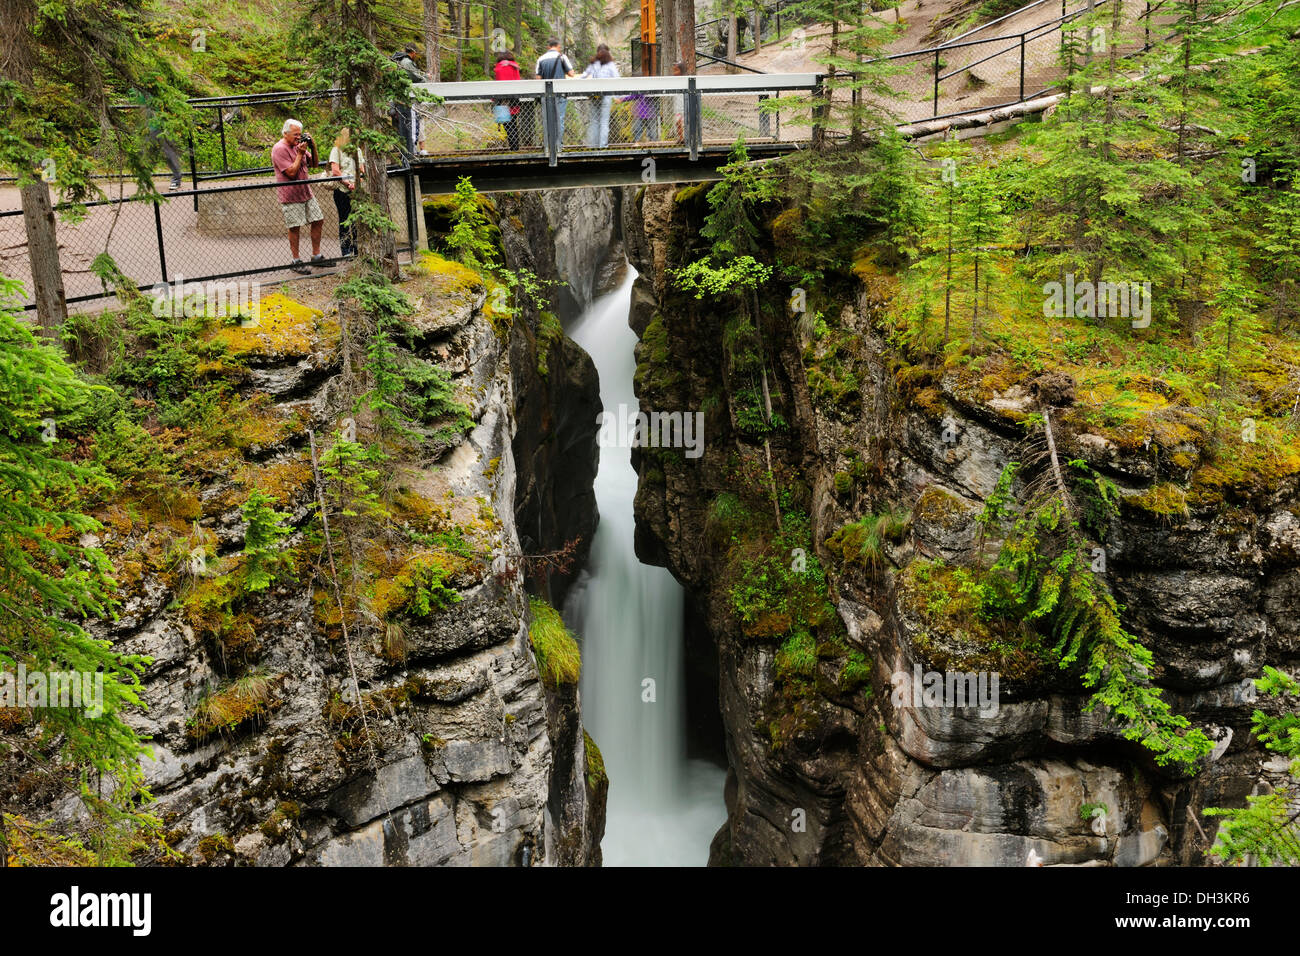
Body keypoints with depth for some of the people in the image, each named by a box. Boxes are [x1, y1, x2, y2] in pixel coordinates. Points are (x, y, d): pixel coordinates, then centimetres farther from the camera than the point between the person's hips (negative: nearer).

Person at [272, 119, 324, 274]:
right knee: (294, 228, -4)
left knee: (318, 221, 8)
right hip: (290, 196, -8)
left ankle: (316, 256, 18)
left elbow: (313, 164, 14)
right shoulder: (279, 149, -14)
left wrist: (313, 148, -1)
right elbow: (292, 172, -20)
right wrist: (300, 154, -18)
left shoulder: (298, 145, 10)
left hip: (306, 192, 8)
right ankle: (296, 262, 5)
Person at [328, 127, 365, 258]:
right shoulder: (336, 150, 1)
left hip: (356, 190, 5)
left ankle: (357, 250, 12)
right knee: (344, 220, -1)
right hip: (342, 191, -4)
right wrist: (348, 183, -14)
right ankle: (345, 251, 4)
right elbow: (335, 170, -8)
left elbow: (362, 169, 18)